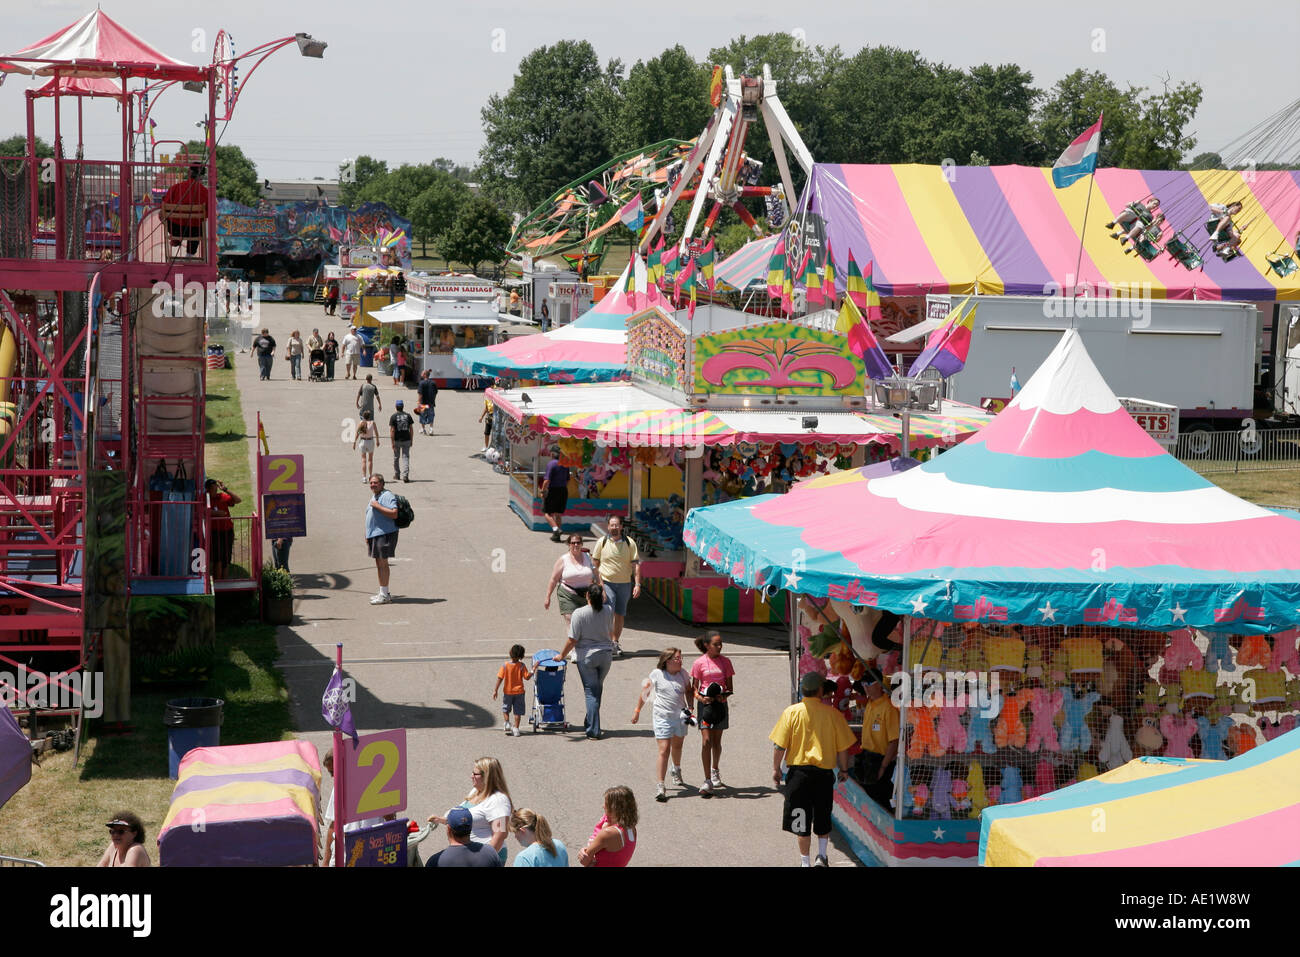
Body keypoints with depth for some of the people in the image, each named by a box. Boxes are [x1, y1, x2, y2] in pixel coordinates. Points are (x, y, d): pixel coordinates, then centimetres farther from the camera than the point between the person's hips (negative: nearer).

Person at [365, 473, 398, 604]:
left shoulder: (387, 496, -12)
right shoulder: (374, 496, 20)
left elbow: (394, 514, -24)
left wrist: (377, 506, -21)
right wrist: (367, 536, 23)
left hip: (385, 534, -10)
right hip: (374, 534, 10)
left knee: (382, 563, -9)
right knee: (378, 564, 13)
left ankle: (384, 595, -7)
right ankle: (383, 593, 20)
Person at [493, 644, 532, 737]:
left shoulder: (505, 665, -12)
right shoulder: (522, 666, -12)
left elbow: (500, 678, -12)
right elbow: (527, 677, -11)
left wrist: (495, 690, -7)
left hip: (508, 692, 0)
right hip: (519, 692, 0)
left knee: (505, 710, 19)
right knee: (518, 711, 9)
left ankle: (507, 723, 1)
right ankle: (516, 729, 7)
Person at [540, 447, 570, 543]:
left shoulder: (551, 464, -12)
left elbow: (547, 480, -18)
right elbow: (567, 480, 14)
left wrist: (543, 491, -11)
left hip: (553, 490, -6)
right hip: (563, 490, 7)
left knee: (547, 512, 1)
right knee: (558, 513, 13)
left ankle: (555, 529, -18)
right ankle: (556, 535, 14)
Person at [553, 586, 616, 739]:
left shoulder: (579, 613, -17)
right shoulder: (608, 611, -5)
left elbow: (572, 640, -16)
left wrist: (562, 655, -1)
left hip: (587, 657, -4)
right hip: (606, 654, 4)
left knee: (591, 692, 2)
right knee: (597, 689, 20)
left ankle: (593, 731, 0)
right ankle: (590, 722, 32)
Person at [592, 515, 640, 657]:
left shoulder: (629, 543, 1)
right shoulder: (602, 542, 0)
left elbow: (636, 564, 1)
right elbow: (595, 563, 7)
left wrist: (637, 584, -7)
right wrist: (598, 581, -3)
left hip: (624, 583, 2)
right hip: (606, 583, -2)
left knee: (620, 614, 9)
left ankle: (616, 642, 23)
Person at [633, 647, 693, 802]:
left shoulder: (683, 674, 2)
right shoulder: (656, 674, -8)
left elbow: (689, 691, 15)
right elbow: (645, 692, 1)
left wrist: (690, 708, 0)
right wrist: (637, 711, 6)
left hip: (680, 716, 4)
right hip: (662, 717, -4)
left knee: (677, 746, 23)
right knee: (664, 750, -13)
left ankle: (677, 771, 53)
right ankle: (660, 786, -11)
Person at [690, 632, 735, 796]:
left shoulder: (725, 661, 4)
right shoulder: (699, 663, -4)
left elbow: (730, 686, 7)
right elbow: (694, 686, 1)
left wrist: (725, 695, -13)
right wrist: (700, 697, -18)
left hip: (720, 703, 3)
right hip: (705, 703, -3)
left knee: (717, 741, 13)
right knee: (706, 741, -12)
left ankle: (715, 771, 39)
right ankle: (707, 781, -12)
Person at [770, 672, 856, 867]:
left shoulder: (791, 712, -6)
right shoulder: (832, 713, -4)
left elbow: (780, 745, -5)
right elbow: (843, 747, 0)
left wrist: (776, 768, 7)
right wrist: (843, 770, 14)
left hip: (798, 771, -1)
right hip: (825, 771, 1)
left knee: (801, 821, 6)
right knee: (823, 817, 20)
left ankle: (805, 861, 10)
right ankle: (821, 855, 14)